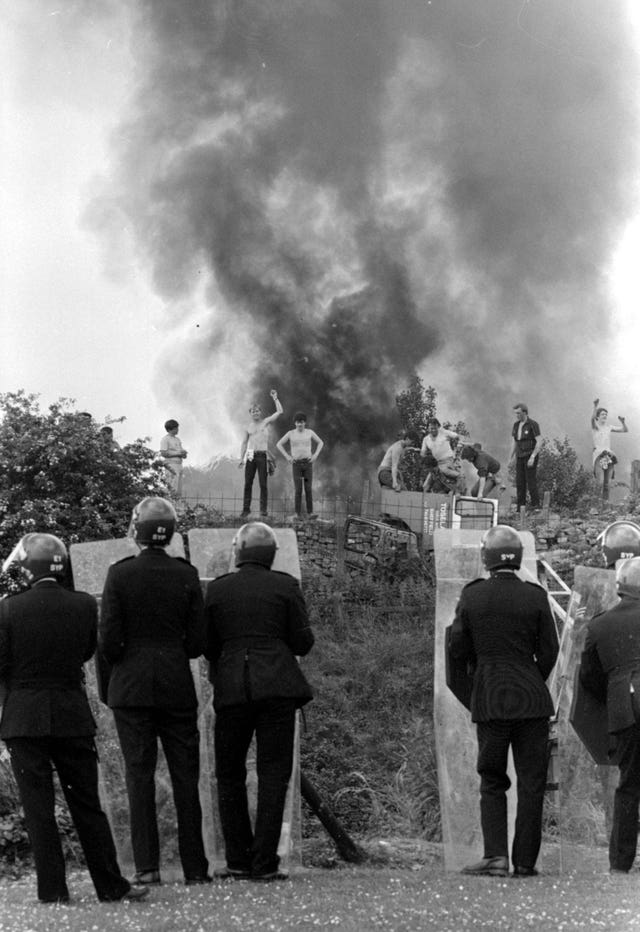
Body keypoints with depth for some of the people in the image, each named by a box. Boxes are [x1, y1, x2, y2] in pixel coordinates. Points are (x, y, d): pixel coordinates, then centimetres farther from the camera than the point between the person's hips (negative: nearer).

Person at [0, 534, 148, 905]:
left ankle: (53, 890, 4)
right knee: (87, 804, 11)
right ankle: (111, 885, 13)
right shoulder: (85, 605, -5)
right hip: (73, 716, 2)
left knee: (38, 808, 4)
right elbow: (87, 651, 7)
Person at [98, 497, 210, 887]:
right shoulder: (186, 575, -3)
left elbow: (108, 640, -8)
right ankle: (195, 867, 8)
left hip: (131, 688, -1)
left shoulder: (120, 574, -7)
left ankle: (147, 866, -1)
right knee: (185, 775, 6)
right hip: (177, 686, 1)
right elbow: (198, 642, -1)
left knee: (139, 774, 3)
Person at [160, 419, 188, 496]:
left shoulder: (178, 439, 19)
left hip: (179, 464, 8)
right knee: (173, 489, -14)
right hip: (171, 465, -8)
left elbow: (184, 455, 21)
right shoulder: (165, 439, -4)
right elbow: (163, 453, -14)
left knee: (179, 491, 6)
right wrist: (177, 453, -14)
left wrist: (184, 453, -4)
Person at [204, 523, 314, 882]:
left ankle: (239, 860, 10)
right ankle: (264, 862, -3)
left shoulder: (217, 589, 5)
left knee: (230, 774, 12)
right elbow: (303, 643, 0)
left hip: (231, 688, 1)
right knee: (273, 773, 2)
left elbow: (207, 645, 7)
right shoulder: (285, 586, 1)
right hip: (277, 687, -1)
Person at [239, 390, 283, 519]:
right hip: (250, 456, 2)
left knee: (263, 484, -3)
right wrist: (241, 459, 7)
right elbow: (244, 443, 14)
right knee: (248, 483, 0)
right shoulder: (248, 427, 12)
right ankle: (246, 509, 4)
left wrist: (275, 398, -1)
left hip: (262, 456, -2)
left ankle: (263, 510, -2)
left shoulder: (265, 422, 8)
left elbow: (279, 411, 2)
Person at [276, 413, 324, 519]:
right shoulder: (290, 433, 1)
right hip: (296, 464, -1)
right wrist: (287, 456, -3)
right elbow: (279, 444, 8)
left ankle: (310, 513, -3)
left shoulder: (310, 432, 4)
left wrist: (315, 455, 1)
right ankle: (298, 514, 1)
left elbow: (320, 443, 16)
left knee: (308, 489, -4)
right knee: (298, 490, -5)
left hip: (308, 463, 1)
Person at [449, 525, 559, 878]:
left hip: (489, 700, 1)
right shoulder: (535, 597, -5)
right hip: (532, 699, -1)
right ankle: (524, 861, 7)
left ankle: (495, 855, -1)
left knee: (492, 781, 11)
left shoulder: (472, 596, -4)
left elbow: (458, 648, 1)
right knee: (531, 782, 6)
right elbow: (549, 652, -1)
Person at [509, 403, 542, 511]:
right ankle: (521, 508, 4)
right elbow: (514, 443, 12)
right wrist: (510, 458, 3)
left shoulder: (533, 424, -12)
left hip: (531, 456, -6)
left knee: (531, 481, -8)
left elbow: (539, 442, -17)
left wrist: (532, 457, -25)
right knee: (520, 482, 1)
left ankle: (535, 507, -1)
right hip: (520, 457, 6)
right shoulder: (516, 425, 9)